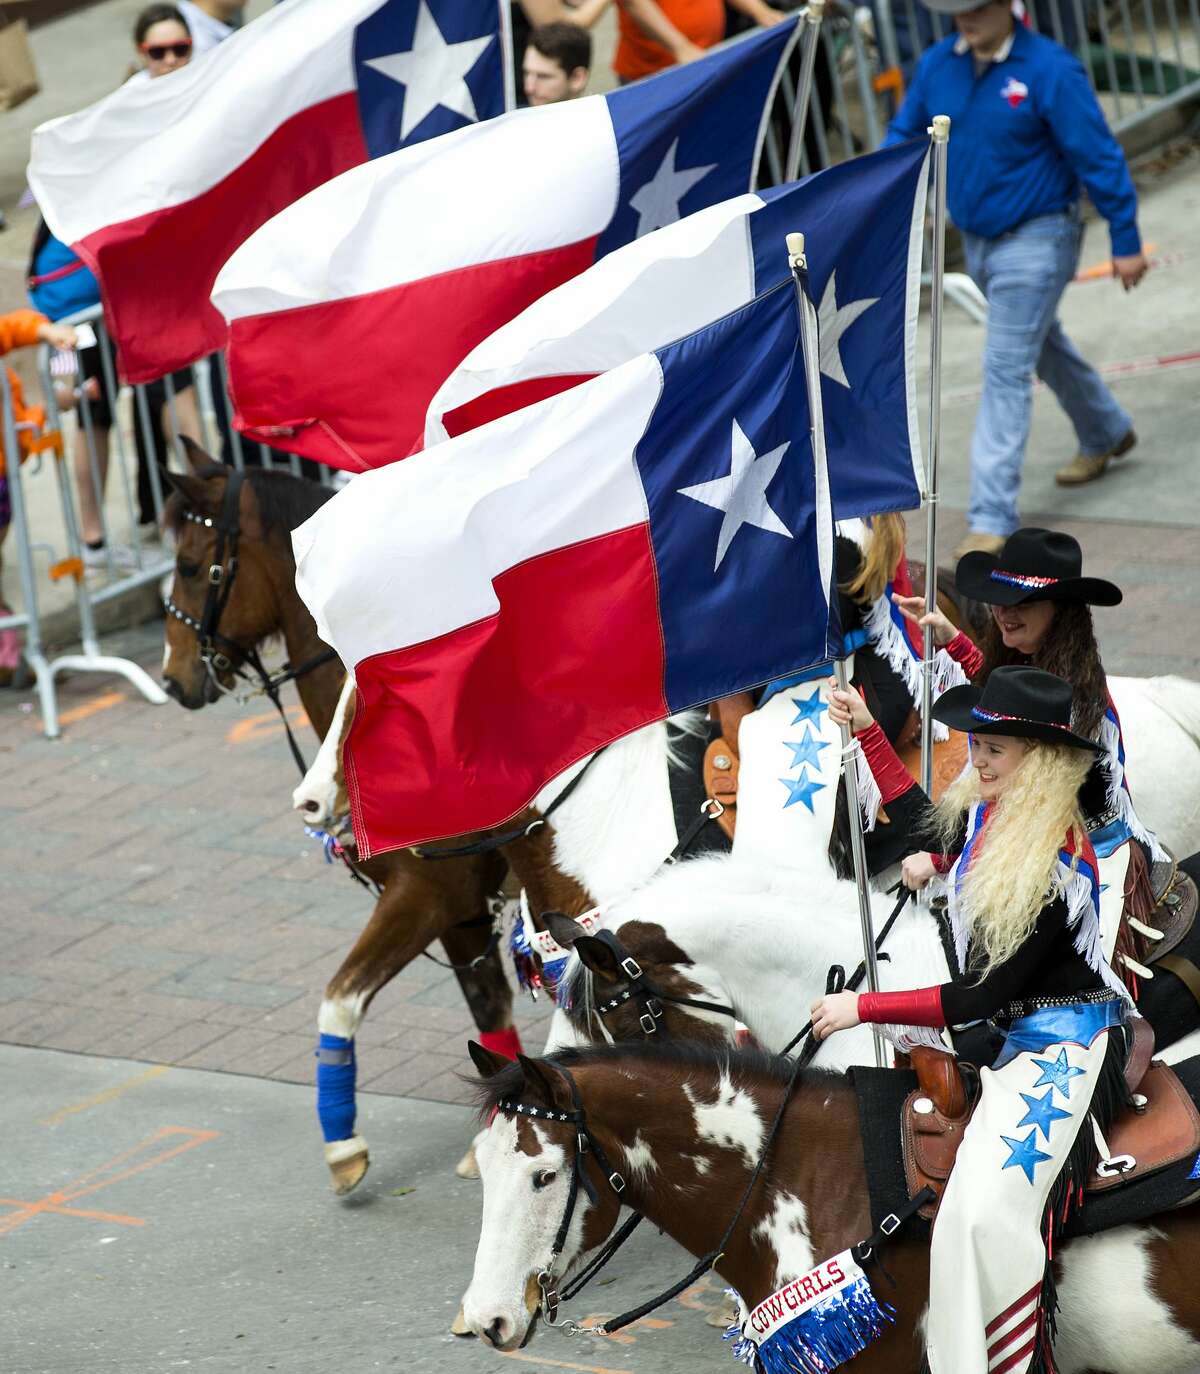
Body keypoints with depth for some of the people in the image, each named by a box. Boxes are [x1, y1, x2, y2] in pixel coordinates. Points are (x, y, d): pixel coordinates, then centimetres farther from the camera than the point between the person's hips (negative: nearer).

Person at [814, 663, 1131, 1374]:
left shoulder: (1056, 865, -27)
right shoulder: (988, 812, -2)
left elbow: (982, 997, -23)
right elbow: (925, 823, 24)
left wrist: (864, 1008, -19)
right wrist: (868, 729, 17)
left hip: (1056, 1048, -10)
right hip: (1011, 1031, 10)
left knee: (985, 1209, -22)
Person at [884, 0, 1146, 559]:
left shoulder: (1049, 69, -21)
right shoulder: (937, 65, -2)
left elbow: (1097, 155, -16)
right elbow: (905, 133, 9)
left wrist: (1125, 241, -13)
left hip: (1035, 240, -7)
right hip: (977, 240, 7)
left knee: (1006, 372, -13)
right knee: (1044, 347, 26)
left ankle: (992, 518, -13)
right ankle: (1106, 435, 51)